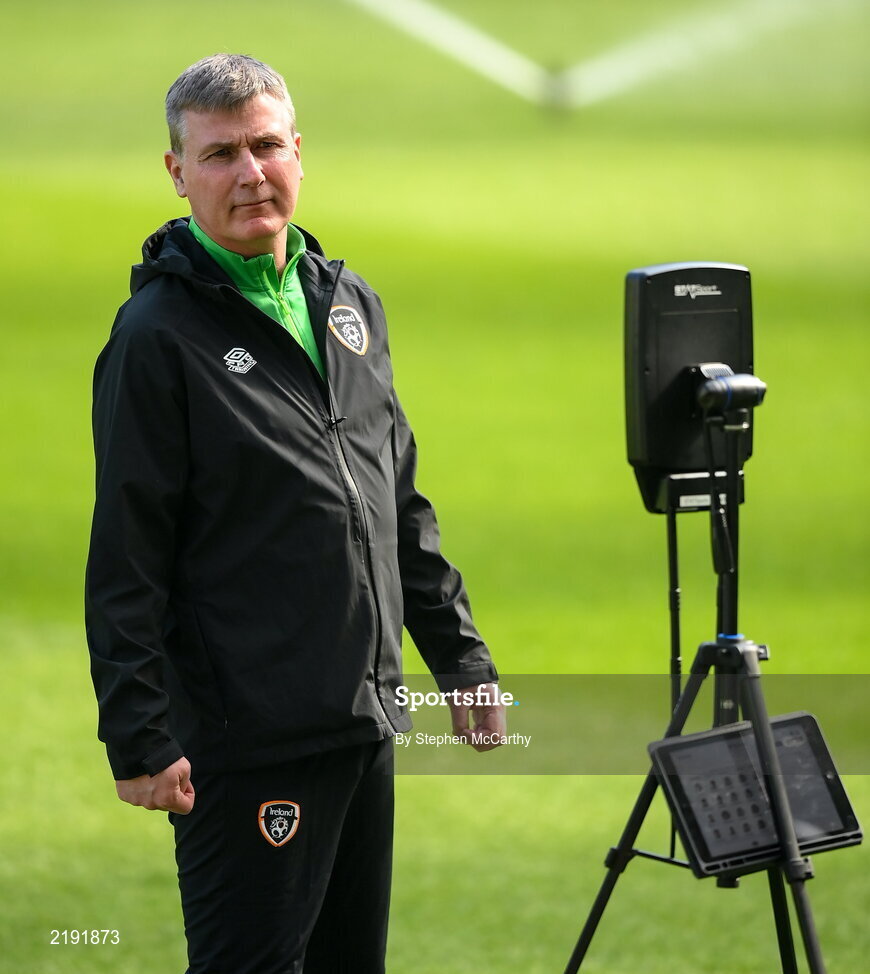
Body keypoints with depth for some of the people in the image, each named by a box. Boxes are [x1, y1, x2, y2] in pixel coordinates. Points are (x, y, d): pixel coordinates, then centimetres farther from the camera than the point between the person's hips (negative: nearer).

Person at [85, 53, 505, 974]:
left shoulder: (350, 304, 13)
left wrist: (460, 657, 17)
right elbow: (126, 561, -11)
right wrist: (137, 739, -16)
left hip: (366, 725, 7)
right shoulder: (157, 337, -8)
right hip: (247, 742, -7)